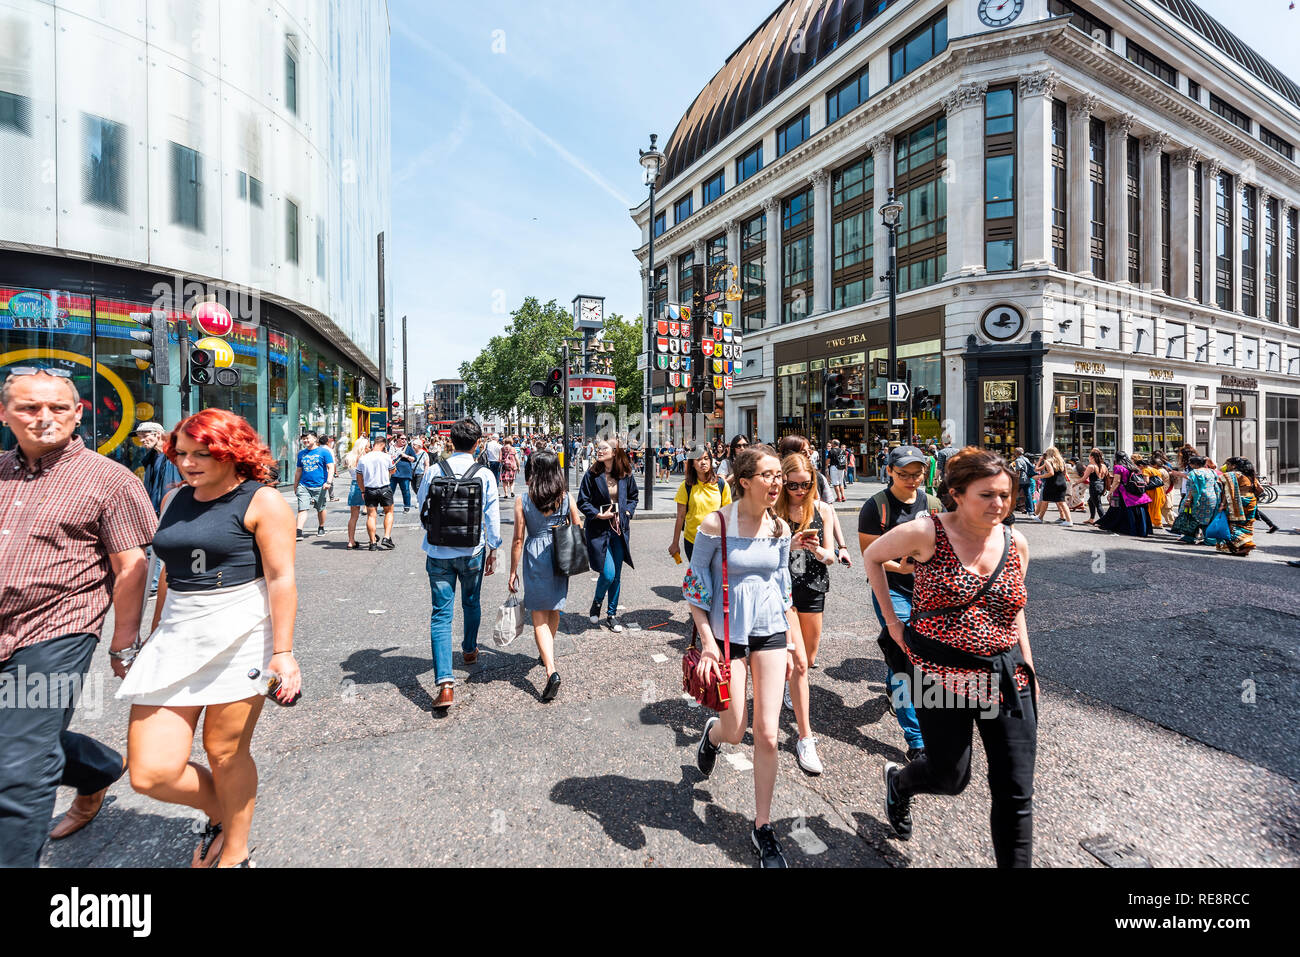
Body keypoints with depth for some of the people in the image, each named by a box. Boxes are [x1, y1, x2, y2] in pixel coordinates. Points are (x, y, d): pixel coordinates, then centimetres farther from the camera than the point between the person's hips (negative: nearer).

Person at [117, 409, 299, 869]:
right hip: (177, 640, 6)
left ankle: (235, 854, 31)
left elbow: (281, 579, -12)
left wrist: (283, 652, -16)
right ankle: (220, 812, 33)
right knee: (150, 772, 2)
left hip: (240, 638, -6)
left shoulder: (262, 502, -8)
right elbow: (170, 573, 22)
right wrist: (155, 638, 25)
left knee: (225, 752, 6)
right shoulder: (175, 500, 13)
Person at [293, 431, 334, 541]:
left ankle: (321, 528, 31)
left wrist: (328, 481, -17)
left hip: (319, 486, -3)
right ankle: (299, 532, -12)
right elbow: (299, 471, 19)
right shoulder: (301, 453, 12)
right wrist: (295, 486, 20)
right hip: (303, 485, 3)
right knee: (302, 509, -8)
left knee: (320, 509, 11)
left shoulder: (324, 452, -1)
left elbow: (331, 468, -5)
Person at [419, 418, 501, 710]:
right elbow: (492, 516, -3)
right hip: (472, 552, 0)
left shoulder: (433, 471, -5)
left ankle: (445, 683, -8)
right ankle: (470, 650, 46)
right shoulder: (485, 474, -8)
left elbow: (421, 508, 8)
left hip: (438, 552, 0)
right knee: (471, 603, 23)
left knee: (441, 614, 0)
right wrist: (493, 549, 10)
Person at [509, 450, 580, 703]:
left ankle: (551, 670, -11)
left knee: (540, 618, 2)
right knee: (554, 611, 22)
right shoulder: (567, 498, -2)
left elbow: (518, 539, -6)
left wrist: (513, 571, 3)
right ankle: (547, 655, 42)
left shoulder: (523, 500, -7)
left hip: (535, 557, -3)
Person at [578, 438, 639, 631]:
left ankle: (612, 615, 25)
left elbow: (634, 496, 16)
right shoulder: (592, 474, -7)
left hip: (620, 530, 3)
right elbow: (582, 502, -3)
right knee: (608, 574, -9)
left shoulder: (626, 474, 1)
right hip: (598, 530, -3)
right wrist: (598, 514, -13)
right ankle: (596, 604, 22)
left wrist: (627, 512, 1)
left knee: (617, 575, 9)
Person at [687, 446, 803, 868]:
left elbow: (785, 587, 9)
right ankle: (712, 732, 48)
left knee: (767, 735, 6)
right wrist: (707, 642, -13)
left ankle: (763, 827, 27)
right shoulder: (715, 524, -15)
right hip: (727, 634, -3)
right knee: (734, 731, 9)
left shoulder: (780, 528, -2)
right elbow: (695, 586, -9)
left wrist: (795, 641, 10)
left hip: (770, 633, 3)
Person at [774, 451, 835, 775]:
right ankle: (805, 739, 7)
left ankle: (791, 685, 54)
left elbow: (830, 557, 1)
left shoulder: (822, 510, 0)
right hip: (781, 589, -3)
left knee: (807, 658, 18)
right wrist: (789, 545, -29)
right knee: (799, 663, -5)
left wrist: (817, 550, -22)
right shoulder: (773, 512, -8)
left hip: (813, 589, 4)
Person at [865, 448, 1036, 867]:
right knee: (950, 778, 11)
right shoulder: (926, 533, -14)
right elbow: (873, 556, 1)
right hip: (942, 674, -4)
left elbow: (1015, 612, 14)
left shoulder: (1015, 543, 2)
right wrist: (892, 621, -1)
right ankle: (898, 782, 45)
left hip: (1006, 677, 4)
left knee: (1016, 793, 8)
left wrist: (1028, 669, 12)